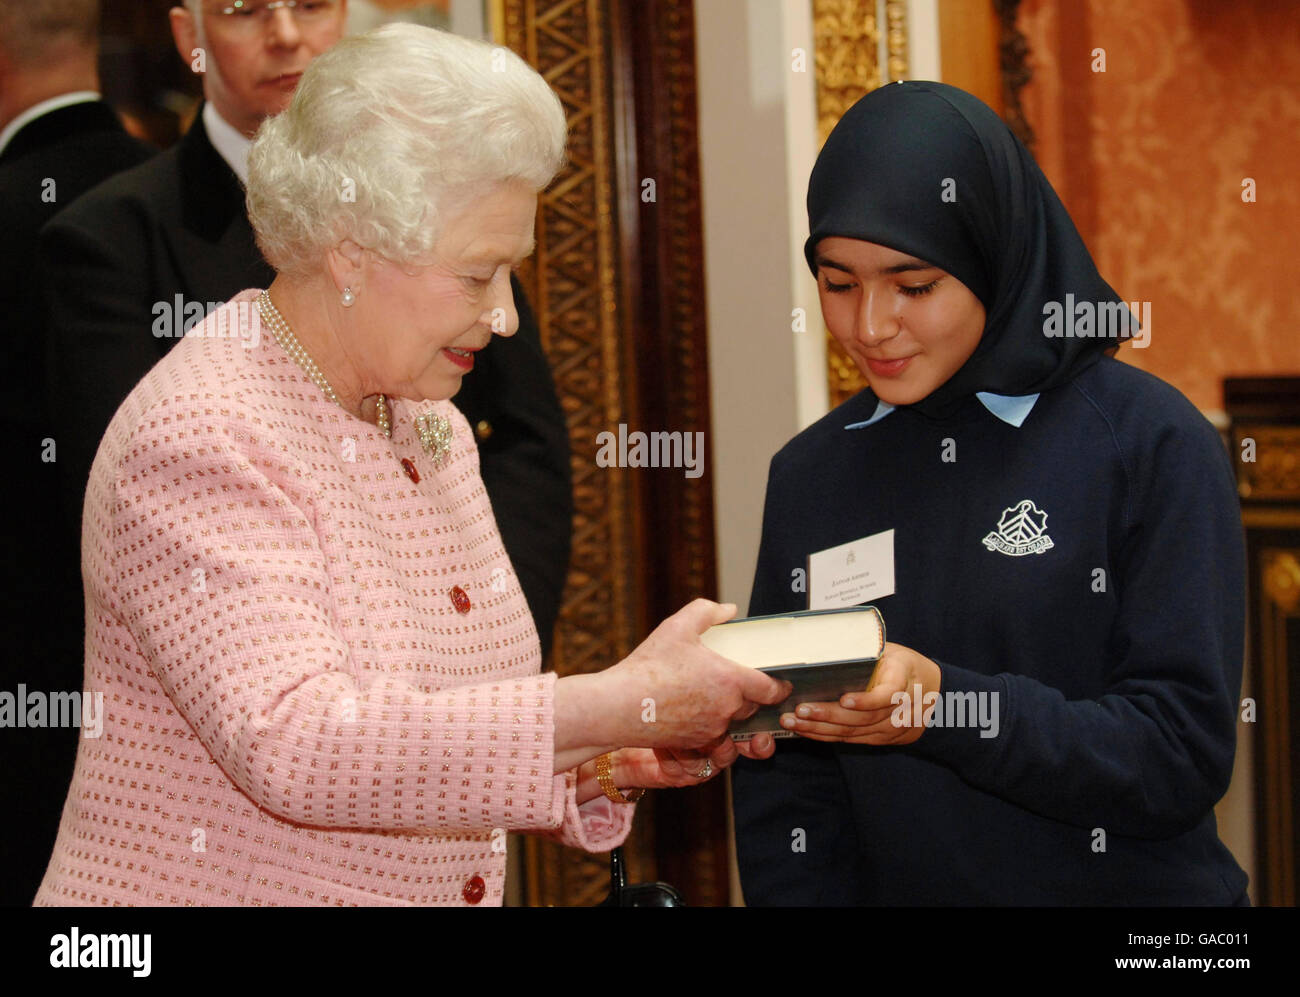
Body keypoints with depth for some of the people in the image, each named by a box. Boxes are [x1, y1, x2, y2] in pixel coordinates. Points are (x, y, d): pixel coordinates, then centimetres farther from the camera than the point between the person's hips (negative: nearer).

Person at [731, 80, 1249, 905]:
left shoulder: (1152, 444, -8)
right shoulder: (808, 473, 4)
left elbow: (1185, 756, -12)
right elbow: (785, 784, 5)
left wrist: (946, 706, -23)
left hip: (1124, 884, -3)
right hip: (896, 884, 3)